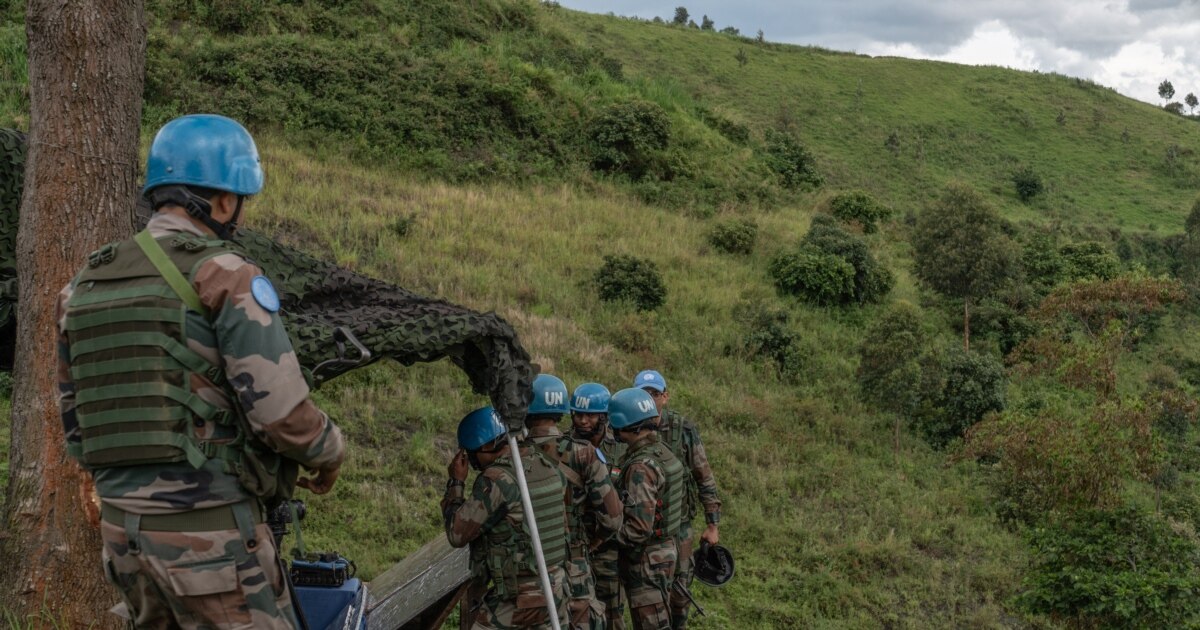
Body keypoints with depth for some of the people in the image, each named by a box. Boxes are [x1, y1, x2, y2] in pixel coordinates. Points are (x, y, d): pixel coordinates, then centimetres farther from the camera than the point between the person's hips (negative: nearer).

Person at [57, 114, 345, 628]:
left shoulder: (84, 287, 9)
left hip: (122, 526, 7)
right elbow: (283, 411, -17)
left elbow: (75, 426, 15)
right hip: (210, 530, -7)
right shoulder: (226, 277, -13)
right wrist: (330, 453, 2)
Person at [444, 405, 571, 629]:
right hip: (555, 593, 7)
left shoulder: (495, 480, -19)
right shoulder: (549, 469, 4)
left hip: (514, 598, -7)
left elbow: (457, 534, -12)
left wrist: (456, 483, -3)